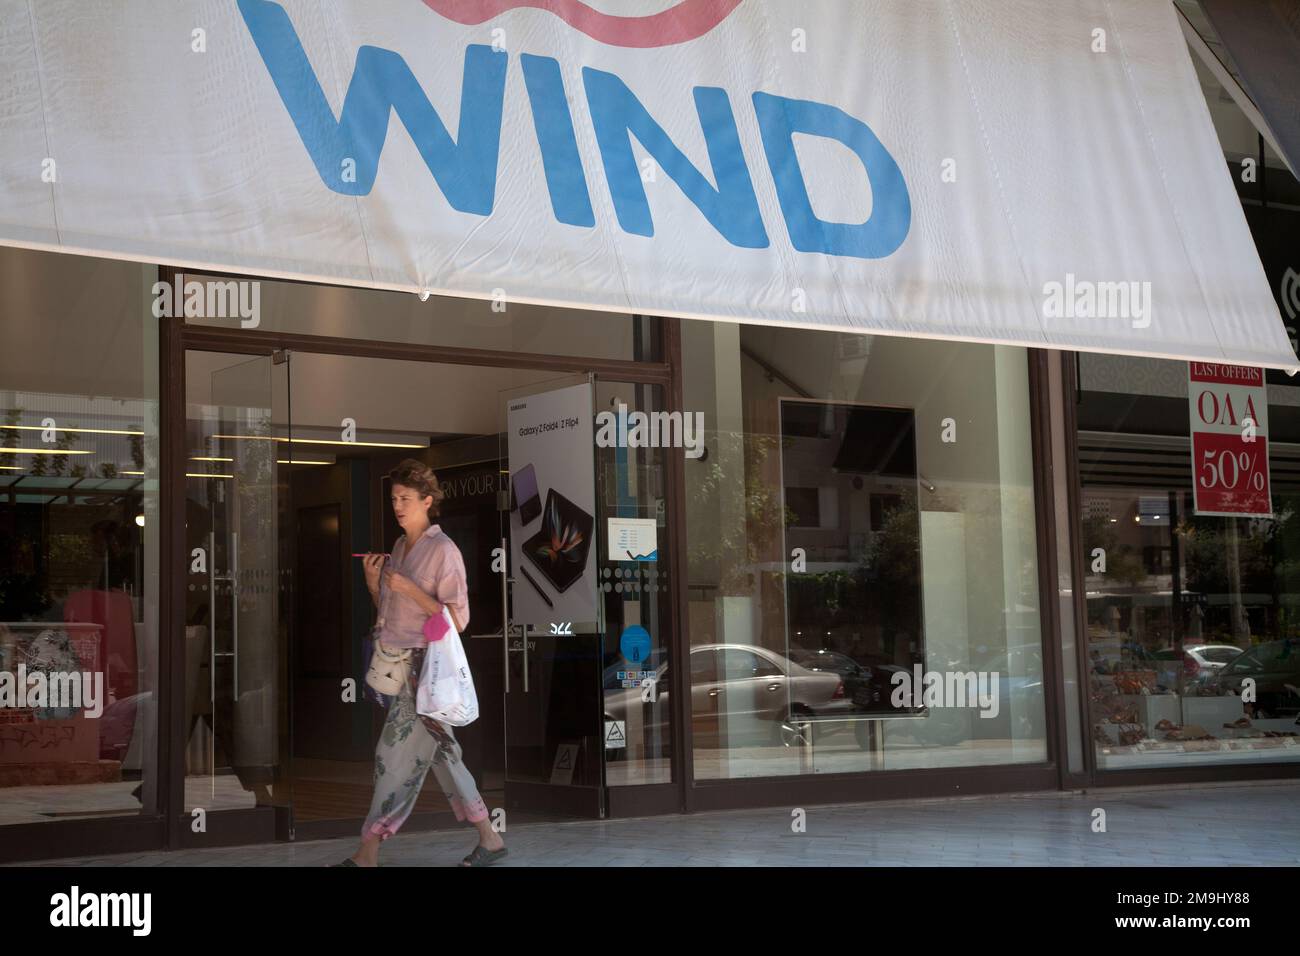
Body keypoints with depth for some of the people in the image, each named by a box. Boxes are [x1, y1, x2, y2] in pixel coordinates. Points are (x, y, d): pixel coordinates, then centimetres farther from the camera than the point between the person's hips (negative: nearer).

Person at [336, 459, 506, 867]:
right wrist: (373, 581, 0)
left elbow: (457, 619, -14)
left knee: (396, 754, -7)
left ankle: (368, 853, -2)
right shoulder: (400, 546, 12)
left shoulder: (443, 551, -11)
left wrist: (408, 588, -20)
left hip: (424, 665, -8)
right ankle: (488, 838, 18)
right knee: (440, 752, 10)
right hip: (400, 662, 8)